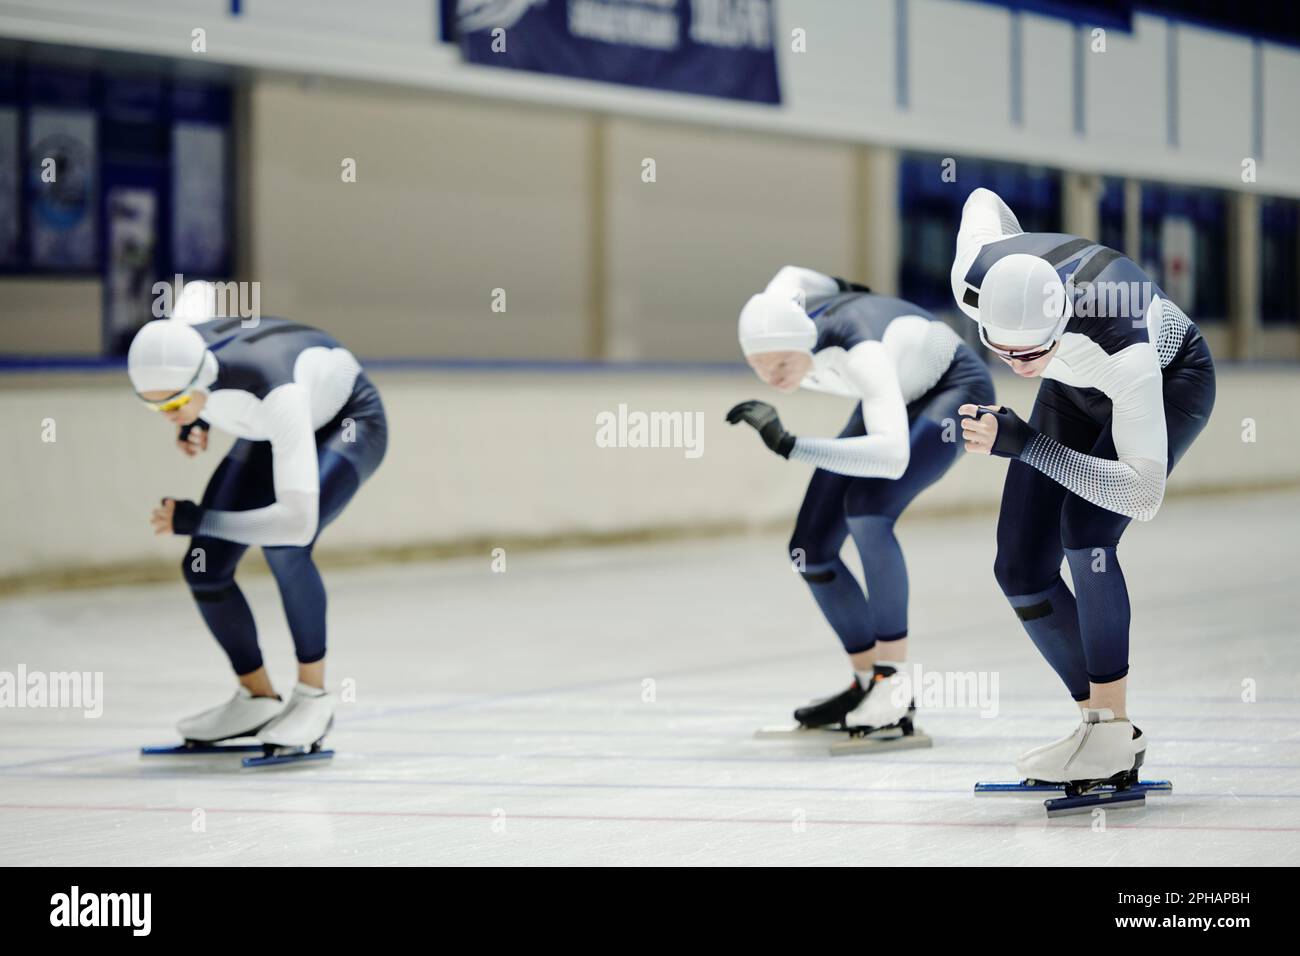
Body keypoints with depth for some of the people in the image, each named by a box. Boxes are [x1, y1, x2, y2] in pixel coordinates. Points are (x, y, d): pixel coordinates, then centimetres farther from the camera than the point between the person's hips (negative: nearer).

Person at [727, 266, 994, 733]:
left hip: (955, 391, -8)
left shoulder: (861, 352, -43)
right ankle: (868, 683, 14)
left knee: (866, 510, -32)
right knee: (810, 551, -3)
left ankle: (894, 676, -19)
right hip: (894, 399, 8)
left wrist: (789, 444, -58)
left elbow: (892, 458, -56)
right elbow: (793, 276, 3)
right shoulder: (773, 320, -22)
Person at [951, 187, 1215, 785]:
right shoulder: (977, 281, -33)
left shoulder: (1123, 341, -46)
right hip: (1076, 389, 6)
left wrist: (1021, 443, -49)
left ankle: (1112, 730, -17)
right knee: (1020, 570, -4)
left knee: (1085, 531, -28)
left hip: (1171, 381, -6)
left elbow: (1144, 495, -44)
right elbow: (983, 201, -7)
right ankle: (1102, 725, 10)